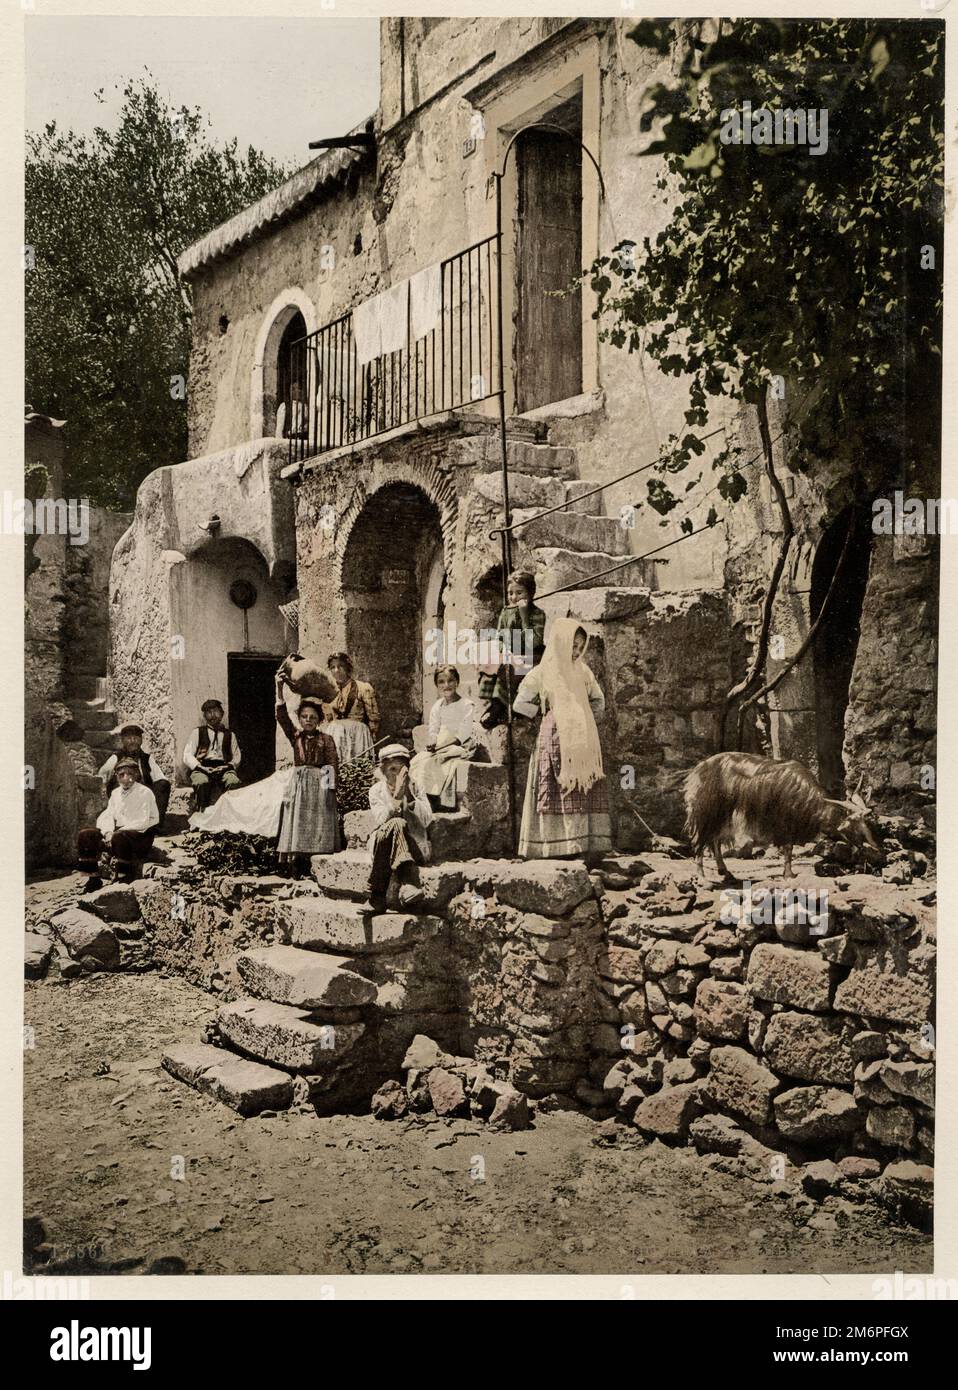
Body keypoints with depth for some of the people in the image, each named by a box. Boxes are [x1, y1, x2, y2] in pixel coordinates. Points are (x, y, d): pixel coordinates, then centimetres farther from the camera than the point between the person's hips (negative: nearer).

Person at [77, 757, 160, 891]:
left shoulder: (145, 793, -7)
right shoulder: (116, 793, 15)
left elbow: (143, 822, -15)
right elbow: (106, 816, 11)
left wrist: (116, 833, -19)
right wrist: (108, 832, -13)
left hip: (140, 837, -7)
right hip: (117, 831, 7)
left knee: (119, 837, -39)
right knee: (84, 835, -7)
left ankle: (124, 879, -27)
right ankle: (94, 879, -2)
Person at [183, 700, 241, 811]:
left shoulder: (229, 735, 23)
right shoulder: (197, 732, 19)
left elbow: (236, 757, 18)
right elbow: (187, 756, 9)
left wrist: (228, 766, -5)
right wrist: (201, 768, -9)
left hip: (223, 768, 1)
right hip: (201, 767, -1)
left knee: (233, 781, -36)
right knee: (201, 782, -39)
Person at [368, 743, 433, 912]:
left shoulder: (415, 787, 8)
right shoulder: (376, 790, 6)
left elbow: (426, 820, -5)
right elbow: (380, 820, -11)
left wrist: (409, 796, -14)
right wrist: (396, 796, -21)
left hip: (414, 845, 0)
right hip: (383, 843, 0)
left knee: (397, 825, -32)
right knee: (396, 824, -32)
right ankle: (408, 884, -41)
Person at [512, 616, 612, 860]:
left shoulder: (582, 670, 12)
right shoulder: (543, 672, -2)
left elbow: (598, 701, 24)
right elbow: (521, 705, -1)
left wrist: (584, 719, 12)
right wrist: (546, 713, 4)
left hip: (583, 741, 5)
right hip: (556, 738, -5)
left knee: (589, 791, -1)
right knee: (560, 792, -6)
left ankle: (589, 844, 1)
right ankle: (556, 846, -4)